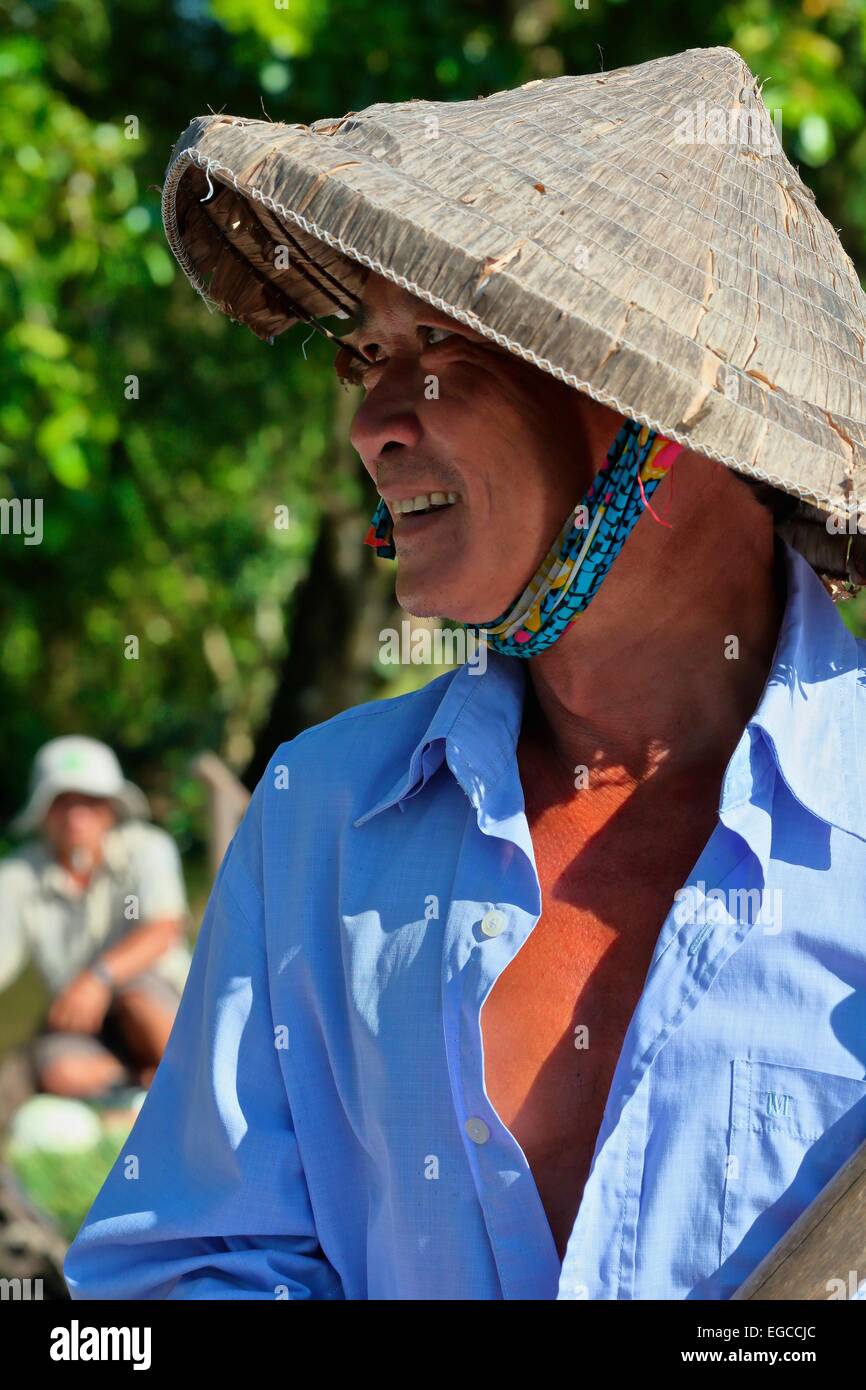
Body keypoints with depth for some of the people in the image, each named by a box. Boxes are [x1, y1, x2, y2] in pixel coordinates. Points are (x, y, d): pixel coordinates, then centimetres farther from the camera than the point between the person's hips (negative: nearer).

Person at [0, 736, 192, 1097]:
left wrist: (99, 977, -40)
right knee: (58, 1071, -32)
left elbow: (165, 930, -23)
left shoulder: (147, 848, -7)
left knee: (137, 986, -36)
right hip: (81, 1030, 1)